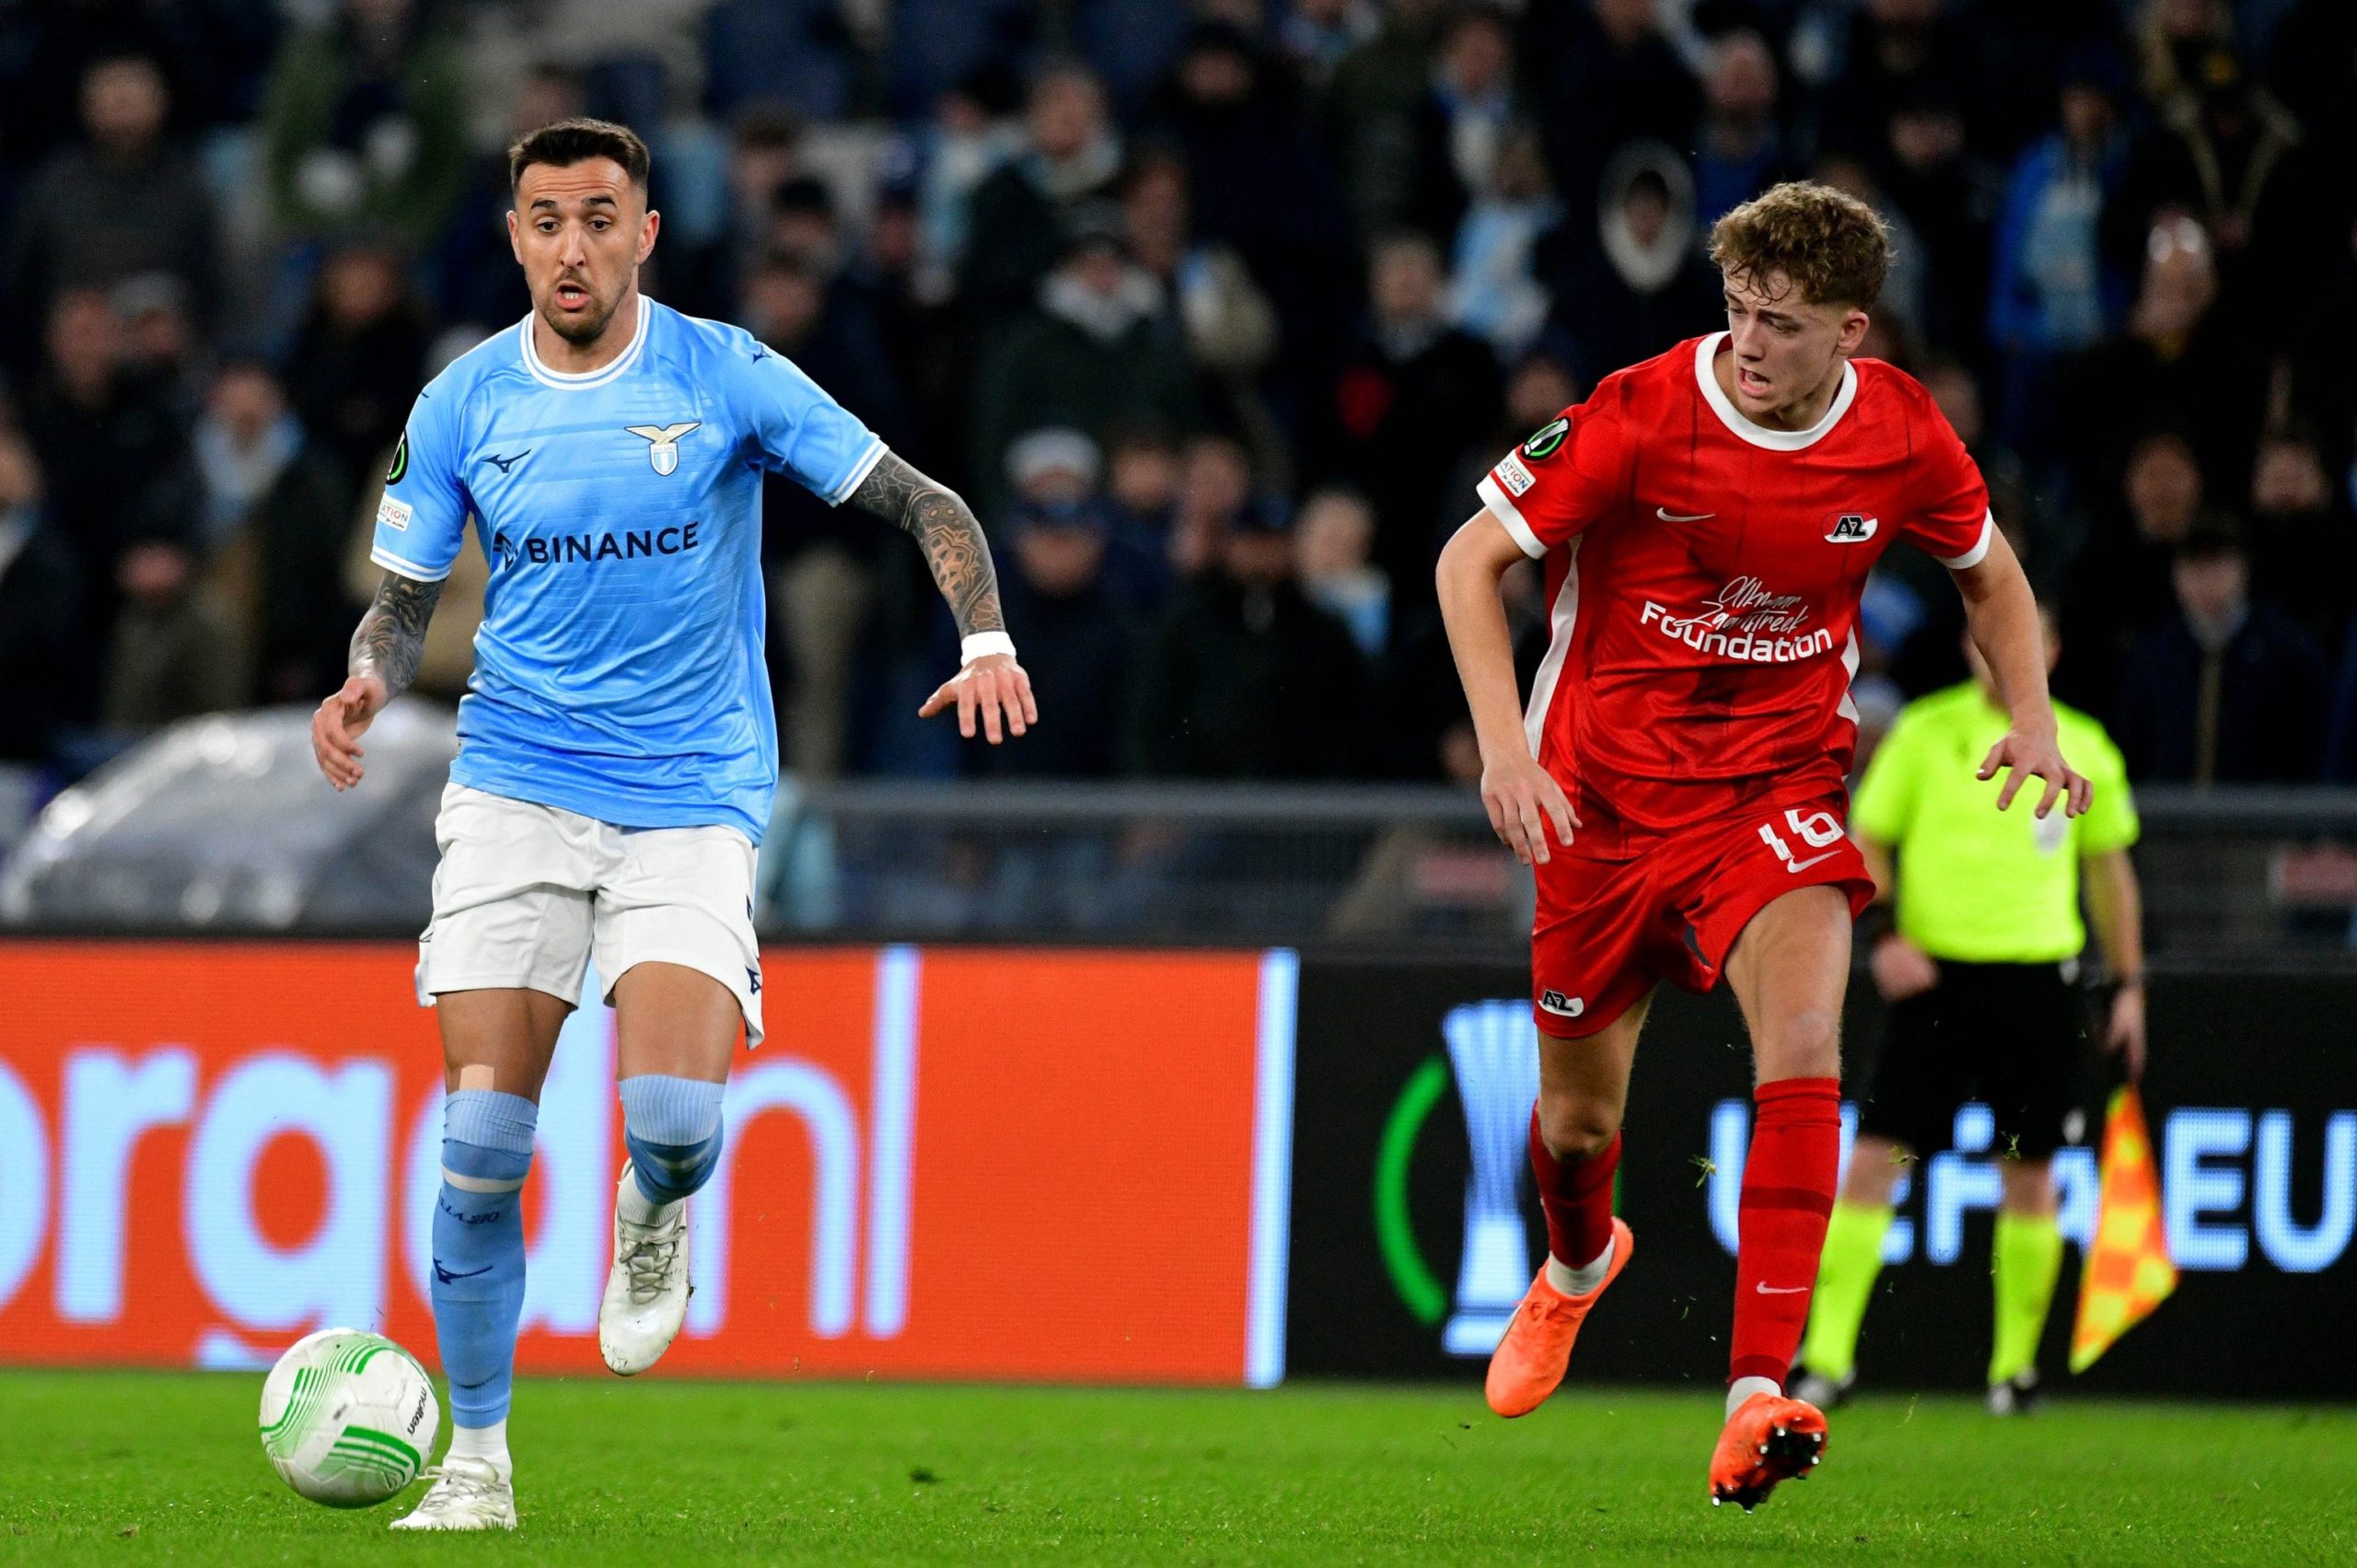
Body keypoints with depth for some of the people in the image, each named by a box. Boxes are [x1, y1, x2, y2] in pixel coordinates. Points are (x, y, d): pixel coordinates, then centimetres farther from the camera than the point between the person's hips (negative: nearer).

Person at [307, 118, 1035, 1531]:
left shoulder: (725, 376, -4)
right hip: (516, 791, 2)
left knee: (675, 1121, -22)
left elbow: (929, 510, -1)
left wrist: (987, 641, -18)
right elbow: (407, 601, 13)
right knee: (482, 1144, -8)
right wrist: (369, 685, -9)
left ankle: (654, 1218, 16)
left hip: (693, 802, -2)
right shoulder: (464, 405, 3)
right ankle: (477, 1459, 8)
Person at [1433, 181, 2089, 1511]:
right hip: (1609, 788, 0)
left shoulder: (1901, 434, -9)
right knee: (1579, 1121, 10)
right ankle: (1579, 1265, 50)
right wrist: (1504, 745, -24)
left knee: (1804, 1035, -27)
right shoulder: (1643, 415, -18)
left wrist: (2033, 721, -3)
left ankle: (1759, 1396, -31)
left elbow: (1991, 574, 12)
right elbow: (1471, 560, -12)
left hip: (1779, 782, 0)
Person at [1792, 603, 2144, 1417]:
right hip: (1935, 974, -2)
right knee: (1873, 1159, -9)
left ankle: (2016, 1364, 17)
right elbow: (1865, 842, 4)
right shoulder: (1923, 733, 0)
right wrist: (1882, 932, -12)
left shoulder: (2084, 749, 6)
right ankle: (1826, 1355, -8)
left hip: (2040, 978, 2)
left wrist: (2128, 985, 14)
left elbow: (2108, 868, 16)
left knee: (2030, 1174, 5)